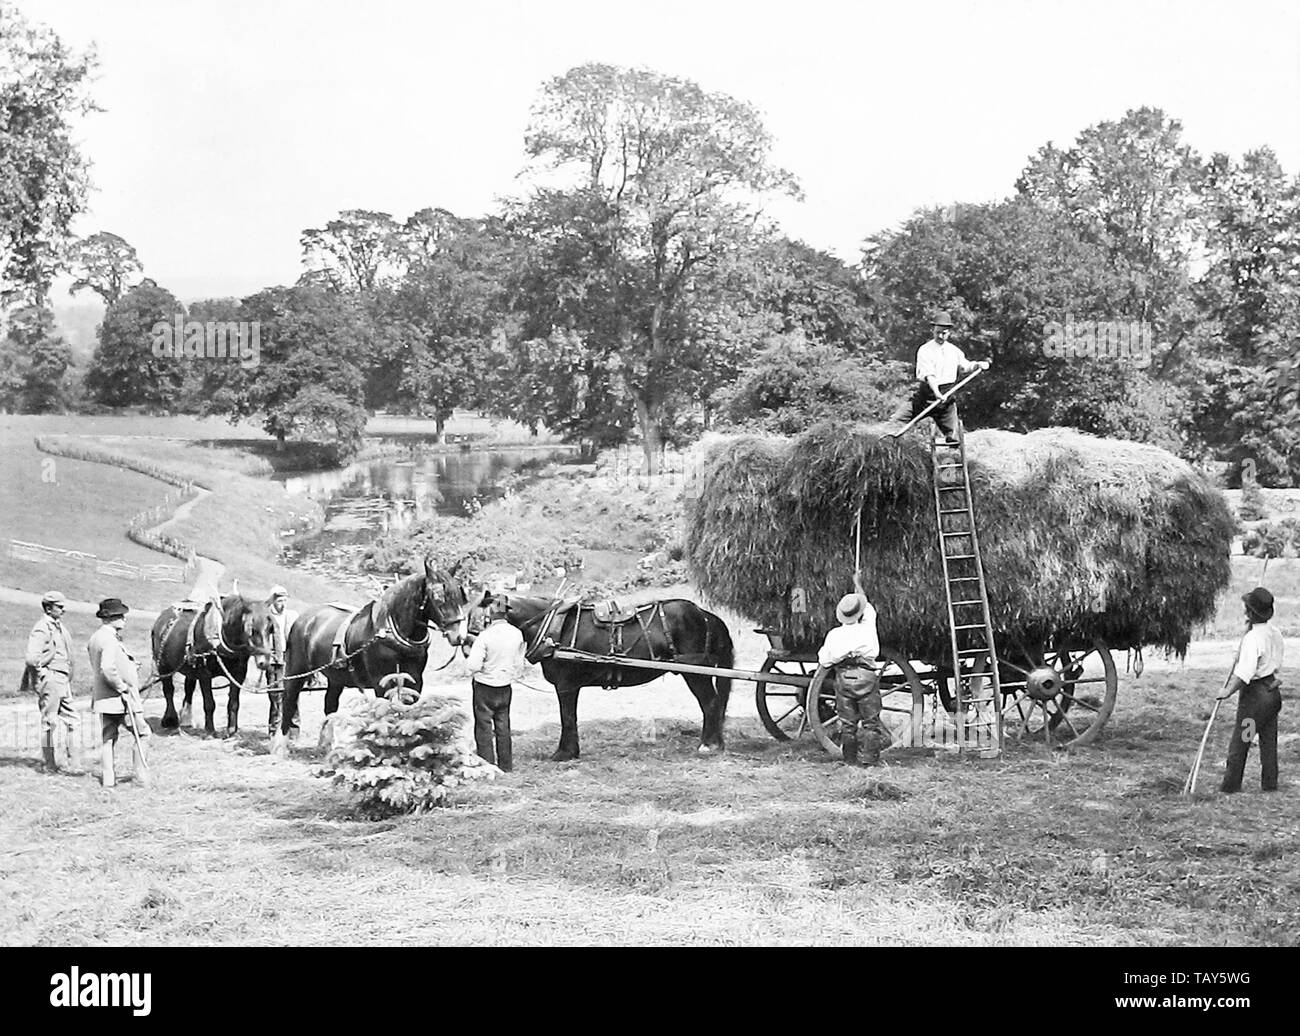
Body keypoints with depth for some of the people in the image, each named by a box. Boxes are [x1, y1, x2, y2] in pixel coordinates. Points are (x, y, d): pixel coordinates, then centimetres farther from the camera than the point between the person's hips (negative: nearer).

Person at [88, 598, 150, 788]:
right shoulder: (109, 640, -19)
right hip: (119, 697, -9)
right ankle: (141, 773, 7)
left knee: (107, 737, 10)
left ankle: (108, 776, 10)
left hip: (103, 697, 9)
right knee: (140, 733, 4)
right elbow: (107, 669, -29)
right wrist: (122, 687, -17)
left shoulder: (95, 638, 12)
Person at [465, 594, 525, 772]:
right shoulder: (517, 634, -4)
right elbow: (519, 663, 7)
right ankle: (505, 765, 22)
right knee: (503, 727, 16)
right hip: (506, 687, 5)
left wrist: (469, 653, -4)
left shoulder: (485, 636, -22)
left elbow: (474, 666, -23)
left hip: (485, 687, -5)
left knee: (483, 727, 6)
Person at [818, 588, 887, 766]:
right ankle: (869, 758, 5)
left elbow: (824, 661, 2)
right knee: (870, 721, 8)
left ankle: (850, 760, 13)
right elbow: (869, 608, 16)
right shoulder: (867, 629, -4)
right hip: (866, 678, -2)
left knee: (847, 723, 9)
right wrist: (858, 585, 32)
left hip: (843, 679, 2)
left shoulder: (834, 635, -3)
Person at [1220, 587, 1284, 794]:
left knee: (1239, 741, -2)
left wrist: (1228, 691, -22)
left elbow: (1245, 672, -27)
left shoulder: (1253, 637, -20)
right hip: (1274, 691, 8)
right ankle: (1270, 784, 16)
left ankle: (1231, 785, 0)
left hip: (1256, 693, -8)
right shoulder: (1275, 633, 6)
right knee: (1269, 741, 13)